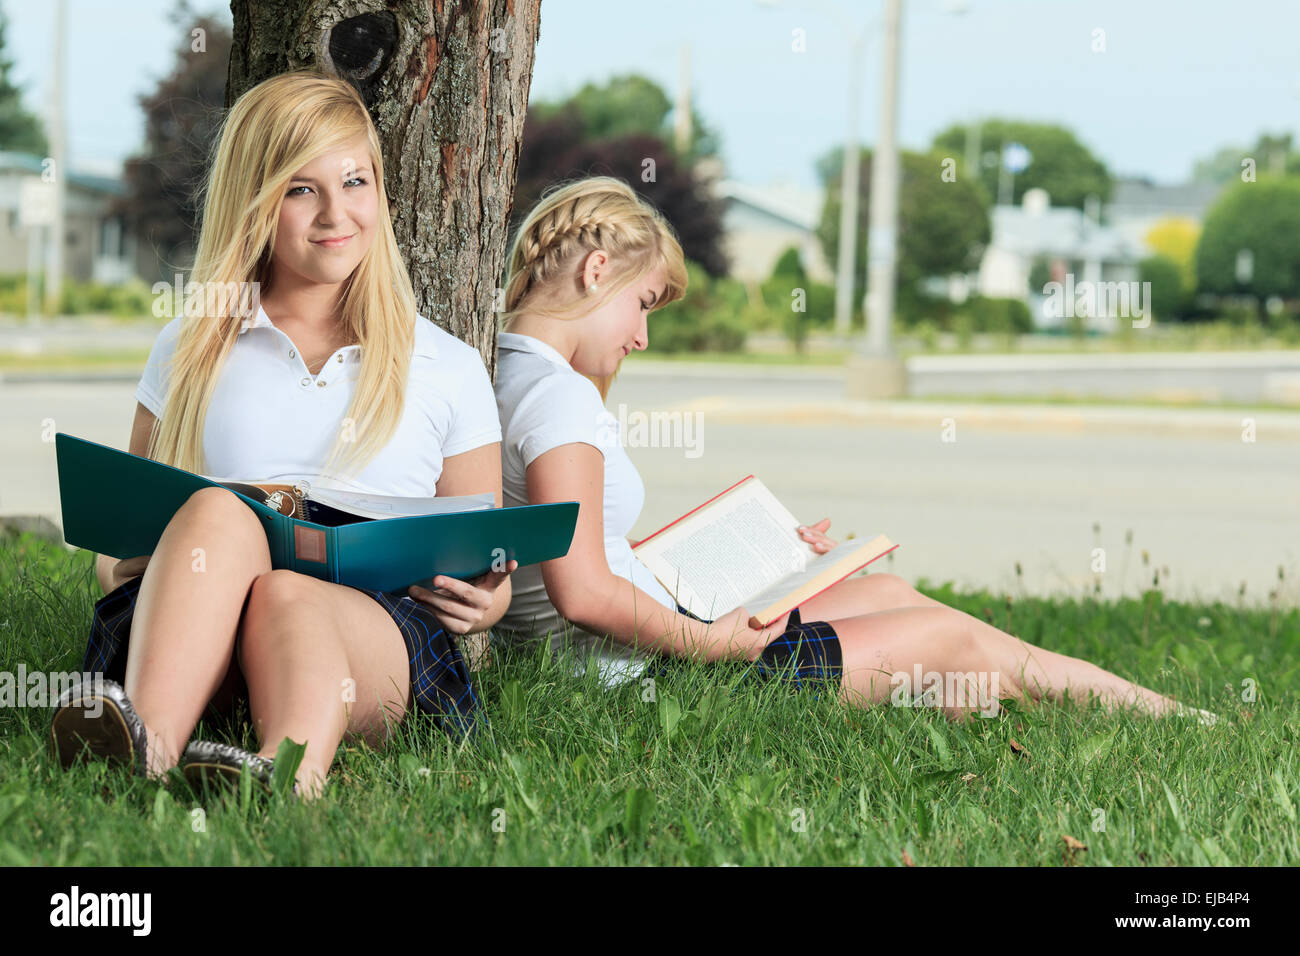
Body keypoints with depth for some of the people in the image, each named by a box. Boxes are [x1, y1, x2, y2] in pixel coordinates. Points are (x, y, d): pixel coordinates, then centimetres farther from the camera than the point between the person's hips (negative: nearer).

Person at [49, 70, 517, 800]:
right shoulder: (192, 350, 23)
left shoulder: (449, 370, 21)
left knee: (290, 600, -37)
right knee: (220, 513, -33)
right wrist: (117, 564, 0)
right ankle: (147, 748, -60)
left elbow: (486, 571, 23)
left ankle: (289, 779, -70)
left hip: (376, 630, -1)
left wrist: (481, 601, -2)